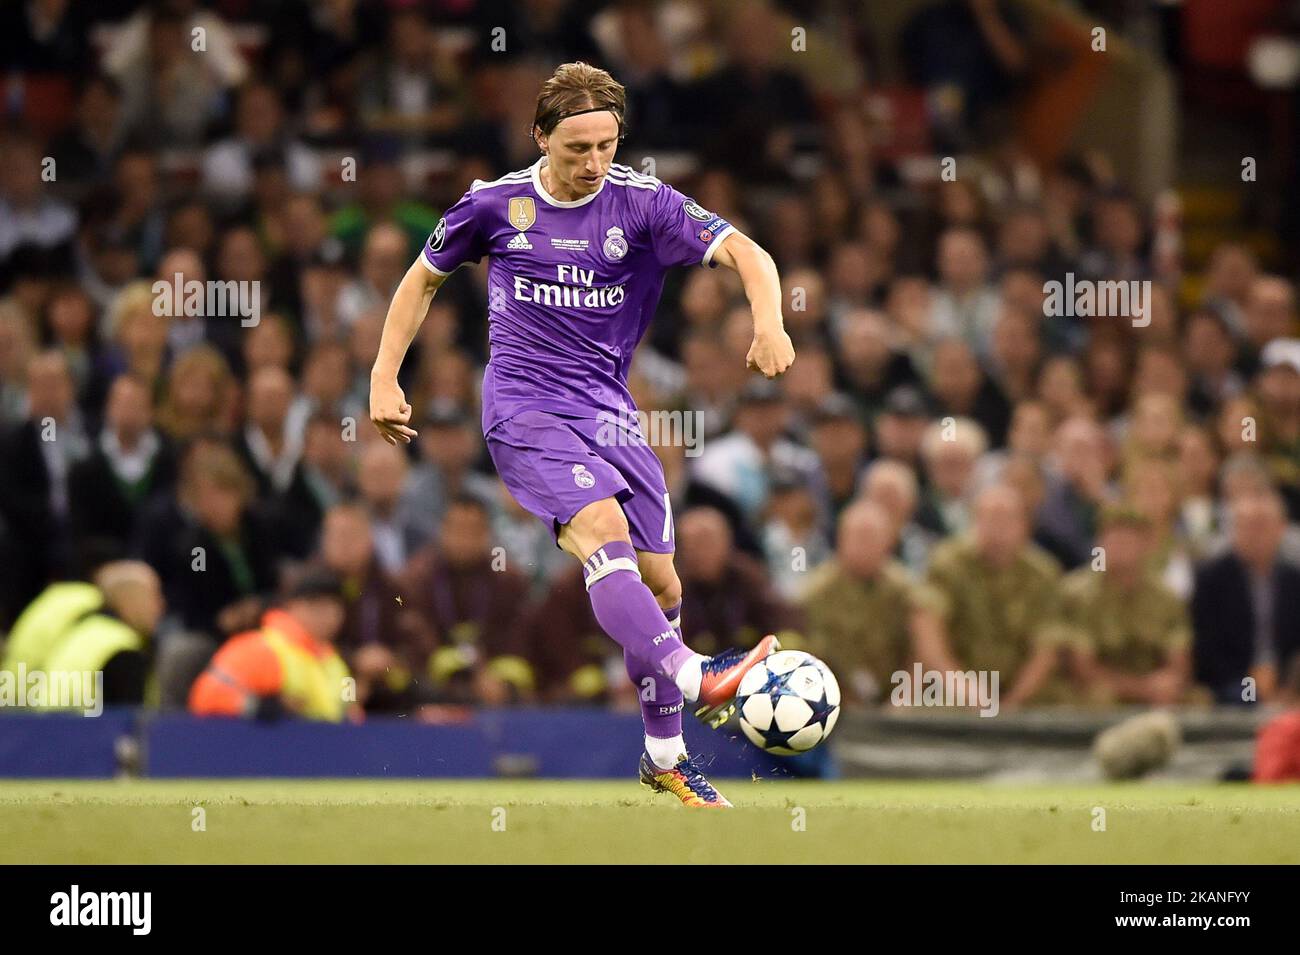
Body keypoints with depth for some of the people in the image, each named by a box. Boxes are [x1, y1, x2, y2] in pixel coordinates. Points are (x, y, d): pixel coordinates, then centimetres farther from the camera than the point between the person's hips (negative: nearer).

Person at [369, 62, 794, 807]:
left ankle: (665, 757, 21)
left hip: (610, 410, 4)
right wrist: (384, 379, 9)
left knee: (661, 582, 3)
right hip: (527, 410, -4)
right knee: (603, 531, -28)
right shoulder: (496, 205, -1)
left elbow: (746, 253, -12)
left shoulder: (641, 203, -2)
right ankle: (696, 681, -49)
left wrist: (769, 323, -32)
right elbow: (424, 279, 15)